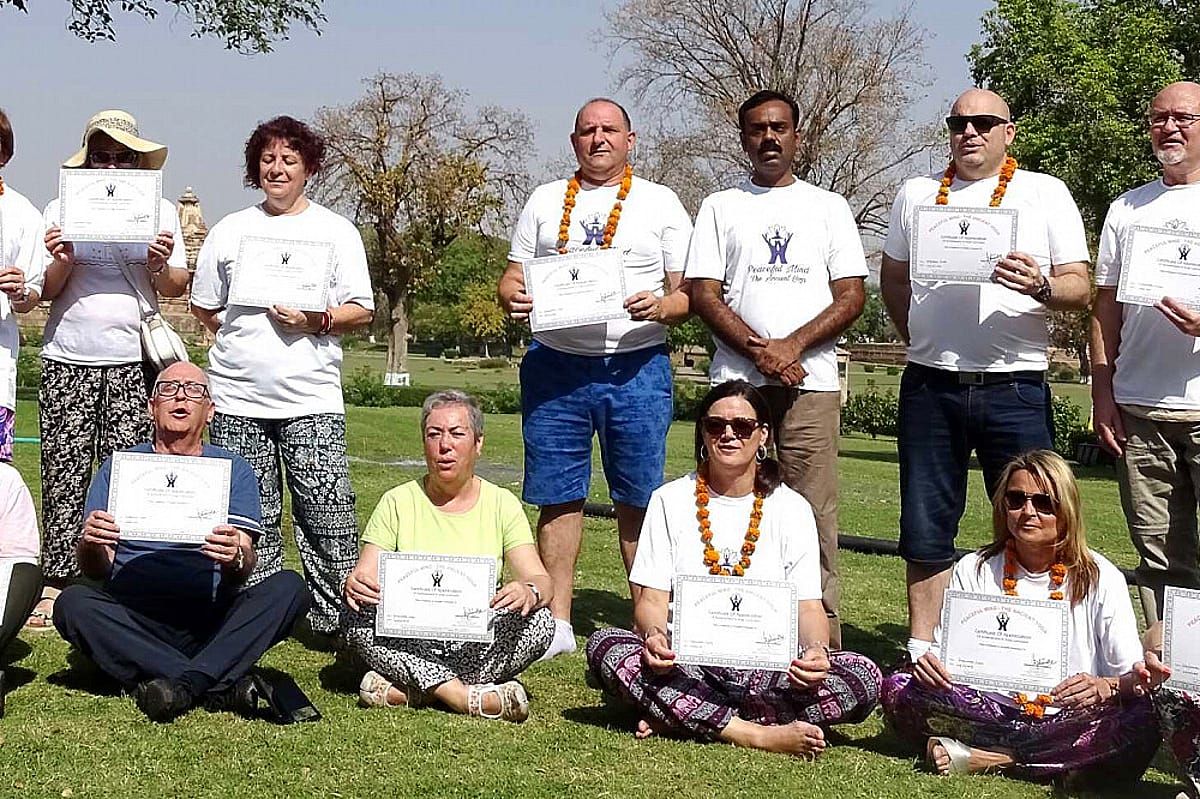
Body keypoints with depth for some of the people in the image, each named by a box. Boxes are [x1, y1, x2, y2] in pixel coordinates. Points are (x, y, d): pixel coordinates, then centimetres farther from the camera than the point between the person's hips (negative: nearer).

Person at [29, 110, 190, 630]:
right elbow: (46, 292, 10)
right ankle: (57, 582, 4)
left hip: (133, 362, 0)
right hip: (68, 360, 1)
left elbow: (175, 289, 9)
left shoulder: (160, 212, 11)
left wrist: (161, 266, -12)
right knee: (64, 473, -1)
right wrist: (61, 263, -10)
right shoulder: (60, 210, 11)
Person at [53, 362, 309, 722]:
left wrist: (236, 557, -25)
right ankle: (220, 687, -33)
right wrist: (90, 545, -18)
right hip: (133, 620, 0)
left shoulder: (234, 470, 13)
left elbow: (244, 568, 0)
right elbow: (96, 571, 6)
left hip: (210, 620, 0)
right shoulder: (119, 467, 14)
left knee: (288, 587, -23)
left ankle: (182, 684, -37)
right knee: (73, 603, -28)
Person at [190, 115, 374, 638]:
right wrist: (245, 339, 6)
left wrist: (317, 320, -13)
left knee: (328, 515, -8)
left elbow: (362, 312, 4)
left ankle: (337, 618, -1)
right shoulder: (230, 231, 14)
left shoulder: (335, 231, 9)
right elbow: (205, 308, 18)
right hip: (237, 397, 2)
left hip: (312, 399, -2)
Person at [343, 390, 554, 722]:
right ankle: (466, 695, -33)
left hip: (482, 643, 1)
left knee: (539, 621, -27)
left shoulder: (502, 504, 7)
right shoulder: (398, 502, 7)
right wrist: (353, 585, -26)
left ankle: (411, 690, -26)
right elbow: (364, 576, 0)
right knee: (359, 617, -28)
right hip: (409, 642, 0)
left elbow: (542, 581, -3)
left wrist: (529, 592, -28)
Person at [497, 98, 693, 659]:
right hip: (555, 366, 2)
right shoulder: (545, 202, 16)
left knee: (639, 499, 0)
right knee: (557, 496, 3)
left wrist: (662, 307, -17)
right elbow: (512, 278, 15)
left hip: (636, 367, -2)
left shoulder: (660, 203, 9)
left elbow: (691, 292, 5)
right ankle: (557, 623, 12)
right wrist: (512, 298, -8)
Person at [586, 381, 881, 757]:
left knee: (863, 676, -27)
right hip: (685, 662, 0)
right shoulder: (670, 500, 8)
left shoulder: (791, 509, 7)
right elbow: (651, 599, 1)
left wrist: (816, 650, -22)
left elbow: (809, 606, 2)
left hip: (767, 667, 1)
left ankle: (678, 716, -27)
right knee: (604, 645, -29)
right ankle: (756, 733, -33)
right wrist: (655, 636, -23)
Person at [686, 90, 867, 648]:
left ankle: (823, 639, -3)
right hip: (735, 378, 1)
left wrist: (793, 345, -9)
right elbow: (702, 293, 5)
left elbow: (851, 296, 6)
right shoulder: (720, 208, 14)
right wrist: (758, 350, -10)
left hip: (811, 379, 0)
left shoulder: (828, 207, 15)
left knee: (813, 511, -5)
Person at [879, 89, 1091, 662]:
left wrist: (1039, 286, -22)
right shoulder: (917, 193, 13)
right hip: (929, 387, 2)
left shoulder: (1046, 193, 5)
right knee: (925, 526, 7)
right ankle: (920, 650, 16)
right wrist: (922, 340, 12)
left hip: (1015, 388, -2)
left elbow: (1080, 288, -1)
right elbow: (892, 276, 23)